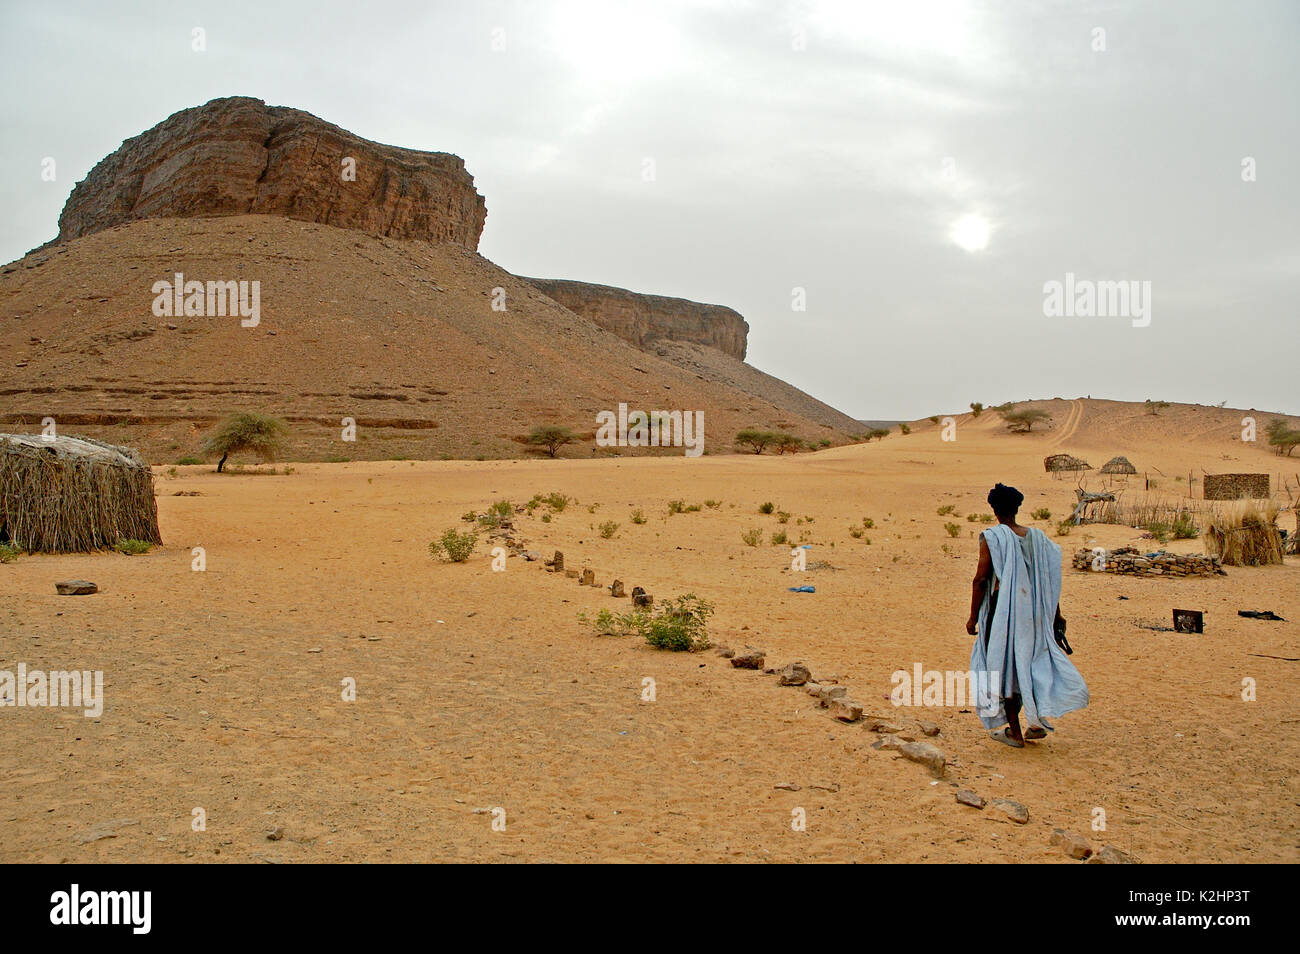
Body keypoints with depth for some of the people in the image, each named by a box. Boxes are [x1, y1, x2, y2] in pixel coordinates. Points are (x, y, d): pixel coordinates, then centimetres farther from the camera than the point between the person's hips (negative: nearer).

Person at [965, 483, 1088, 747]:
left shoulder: (991, 537, -10)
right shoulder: (1036, 537, 4)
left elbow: (981, 580, -12)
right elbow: (1051, 579, 7)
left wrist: (973, 616, -5)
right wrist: (1055, 615, 16)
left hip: (1002, 611, -4)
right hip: (1033, 612, 5)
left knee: (1004, 667, 5)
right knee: (1032, 658, 20)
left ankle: (1014, 732, 10)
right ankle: (1038, 721, 17)